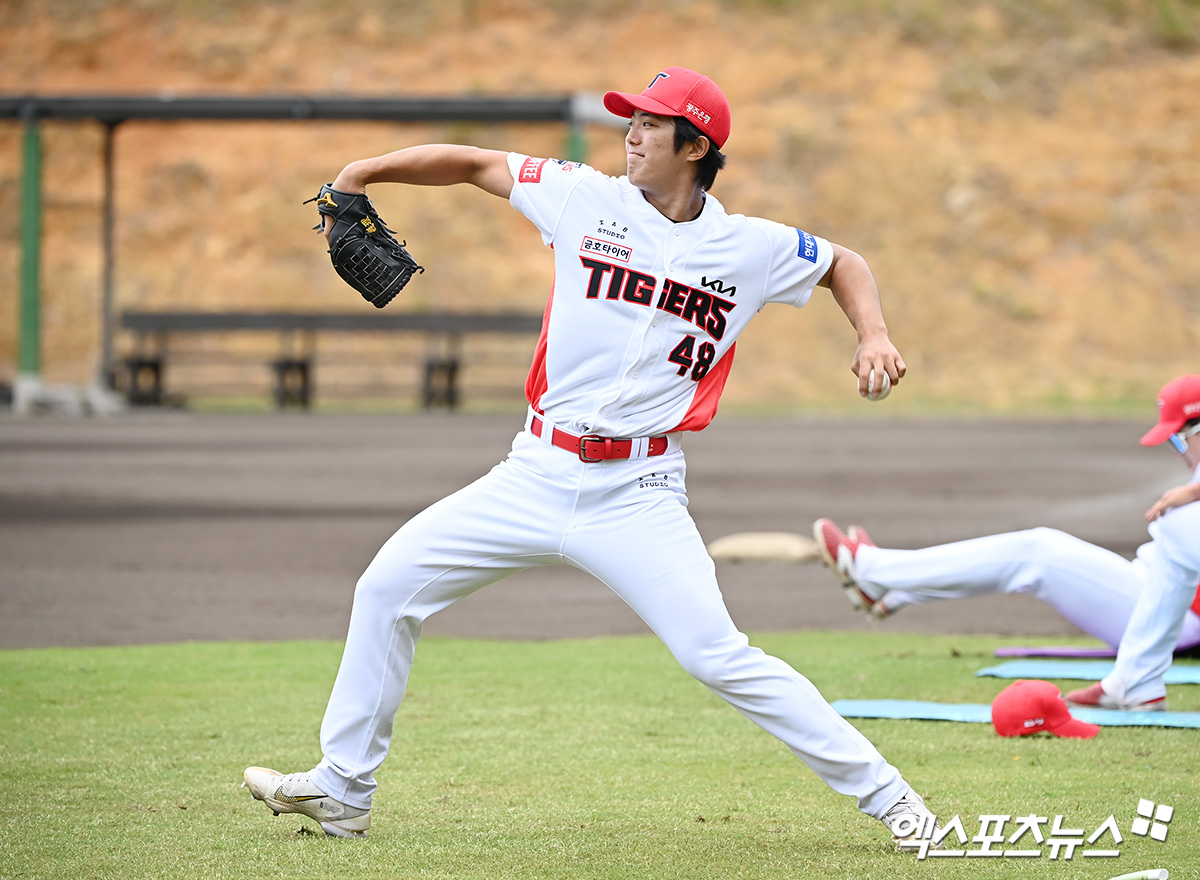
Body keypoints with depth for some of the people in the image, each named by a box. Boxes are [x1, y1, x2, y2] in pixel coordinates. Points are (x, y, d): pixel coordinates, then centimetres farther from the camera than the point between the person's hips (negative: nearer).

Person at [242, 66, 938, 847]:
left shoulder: (749, 248, -2)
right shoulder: (589, 199, 2)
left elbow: (845, 264, 15)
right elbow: (477, 164, 11)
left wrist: (874, 336, -3)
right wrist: (362, 173, 2)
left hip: (637, 497, -4)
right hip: (535, 480, 4)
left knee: (719, 658, -16)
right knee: (389, 587, 2)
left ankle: (884, 792, -6)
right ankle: (343, 791, 15)